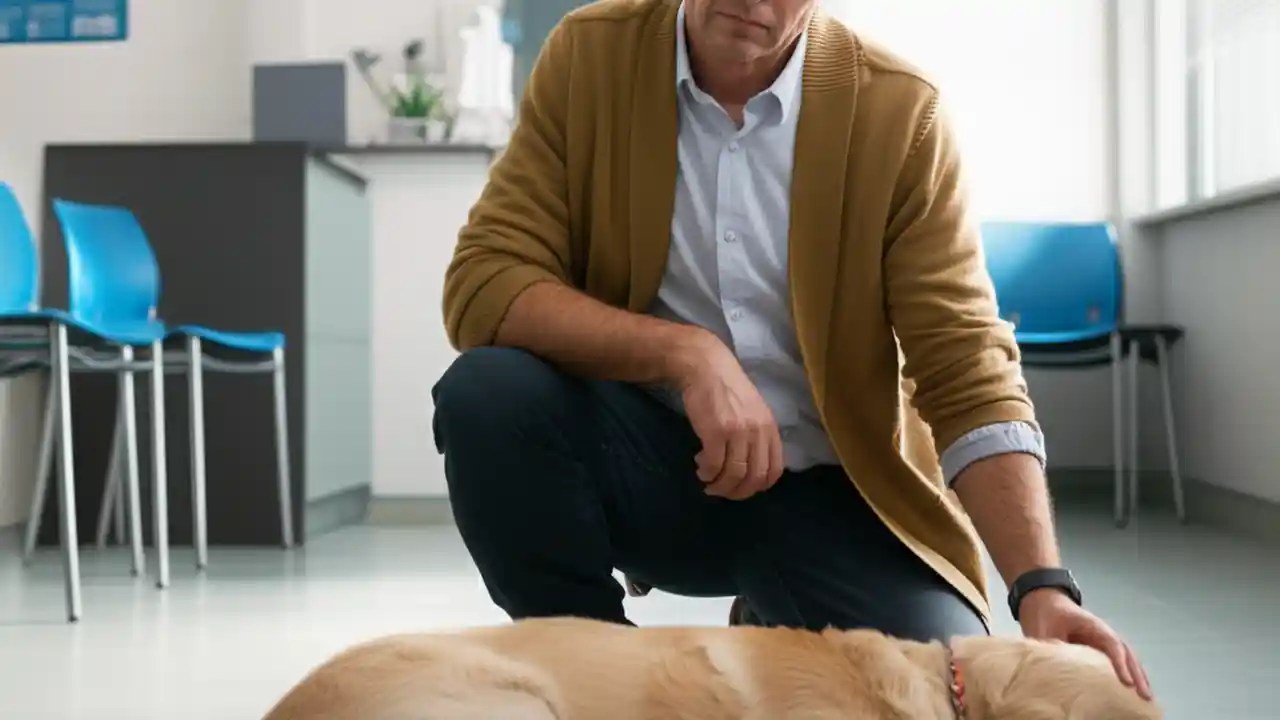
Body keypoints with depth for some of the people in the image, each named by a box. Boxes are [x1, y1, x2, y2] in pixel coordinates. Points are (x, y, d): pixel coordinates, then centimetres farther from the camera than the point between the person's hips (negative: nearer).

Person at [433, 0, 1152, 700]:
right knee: (486, 392, -27)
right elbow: (483, 285, -13)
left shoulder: (898, 109, -12)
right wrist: (684, 352, -28)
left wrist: (1042, 587, -27)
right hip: (645, 459, 1)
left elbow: (969, 373, -14)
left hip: (826, 488, 0)